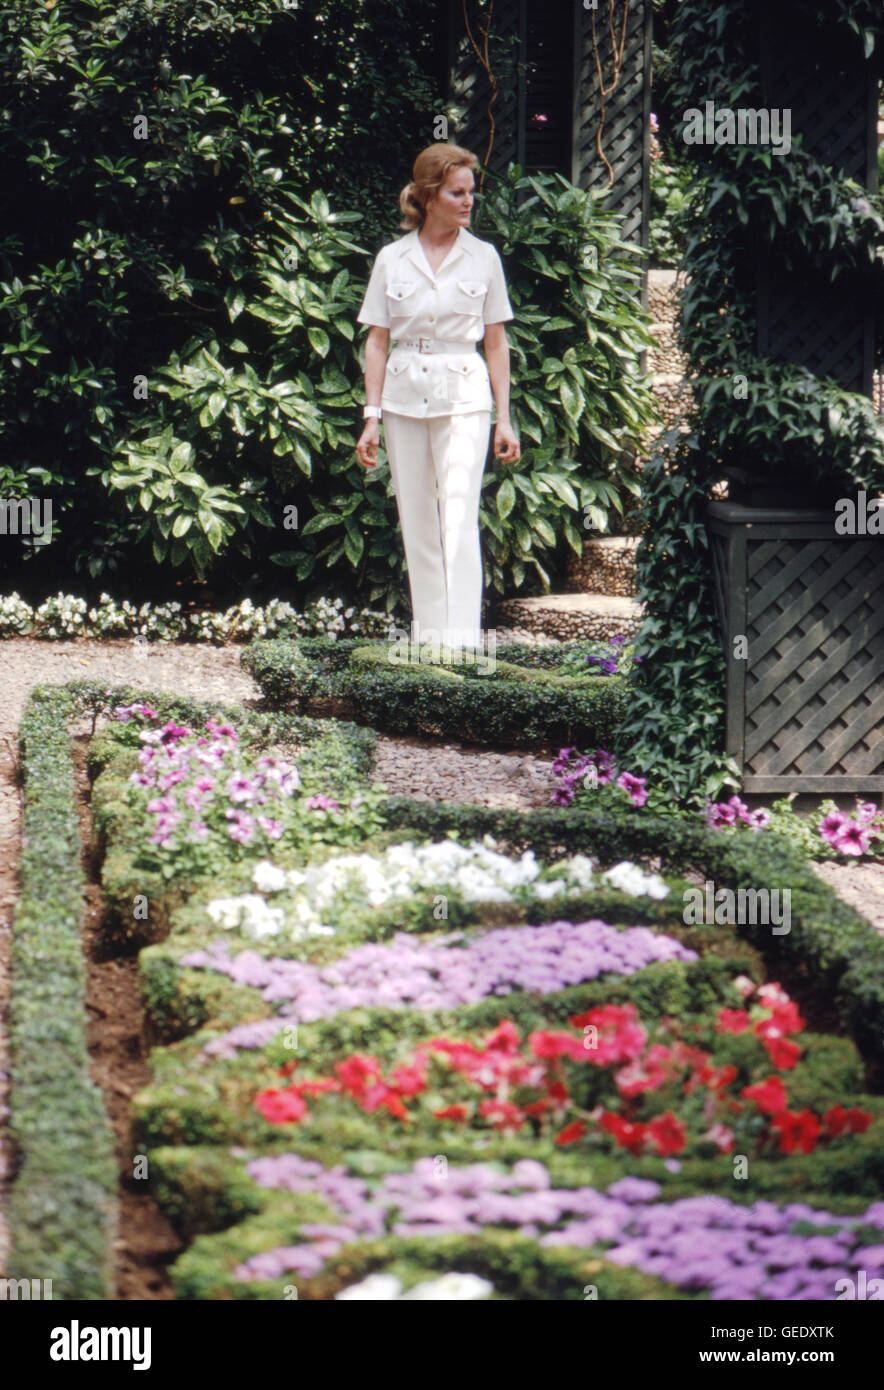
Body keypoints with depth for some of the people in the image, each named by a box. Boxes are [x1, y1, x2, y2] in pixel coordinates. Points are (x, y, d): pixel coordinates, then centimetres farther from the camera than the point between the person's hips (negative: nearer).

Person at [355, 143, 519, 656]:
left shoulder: (483, 257, 4)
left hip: (463, 396, -2)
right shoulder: (392, 259, 5)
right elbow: (377, 342, 7)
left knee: (460, 517, -14)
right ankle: (429, 631, 15)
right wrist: (372, 417, 2)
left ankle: (462, 637, -20)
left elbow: (497, 343, 8)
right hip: (405, 397, 2)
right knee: (417, 522, 7)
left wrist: (504, 417, 5)